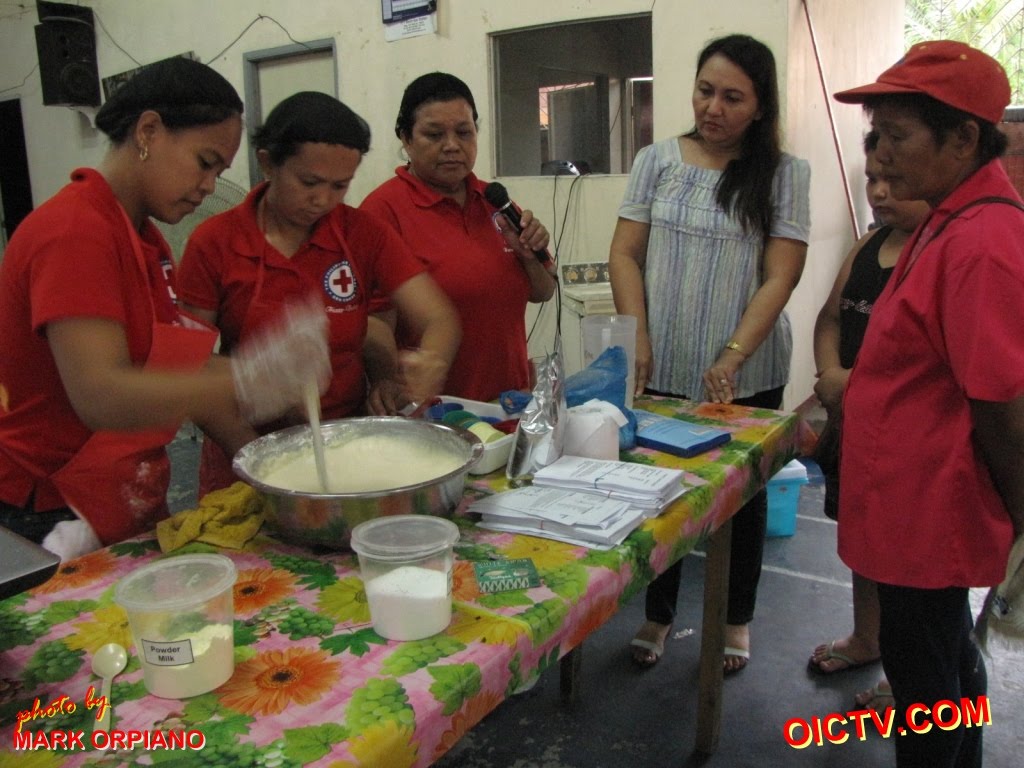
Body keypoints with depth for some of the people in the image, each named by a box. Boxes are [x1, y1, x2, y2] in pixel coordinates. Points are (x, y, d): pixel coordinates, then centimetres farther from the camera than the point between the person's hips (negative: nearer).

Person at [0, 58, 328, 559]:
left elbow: (176, 377, 8)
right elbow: (98, 396, -31)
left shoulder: (143, 237, 10)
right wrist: (245, 382, -43)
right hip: (51, 523, -8)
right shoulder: (75, 232, -19)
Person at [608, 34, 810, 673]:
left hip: (748, 376, -1)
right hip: (662, 372, 1)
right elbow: (625, 254, 0)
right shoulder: (657, 160, 2)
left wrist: (732, 358, -18)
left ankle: (737, 620, 35)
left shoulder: (784, 174, -3)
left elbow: (780, 277, -8)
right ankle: (658, 614, 33)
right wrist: (638, 340, -12)